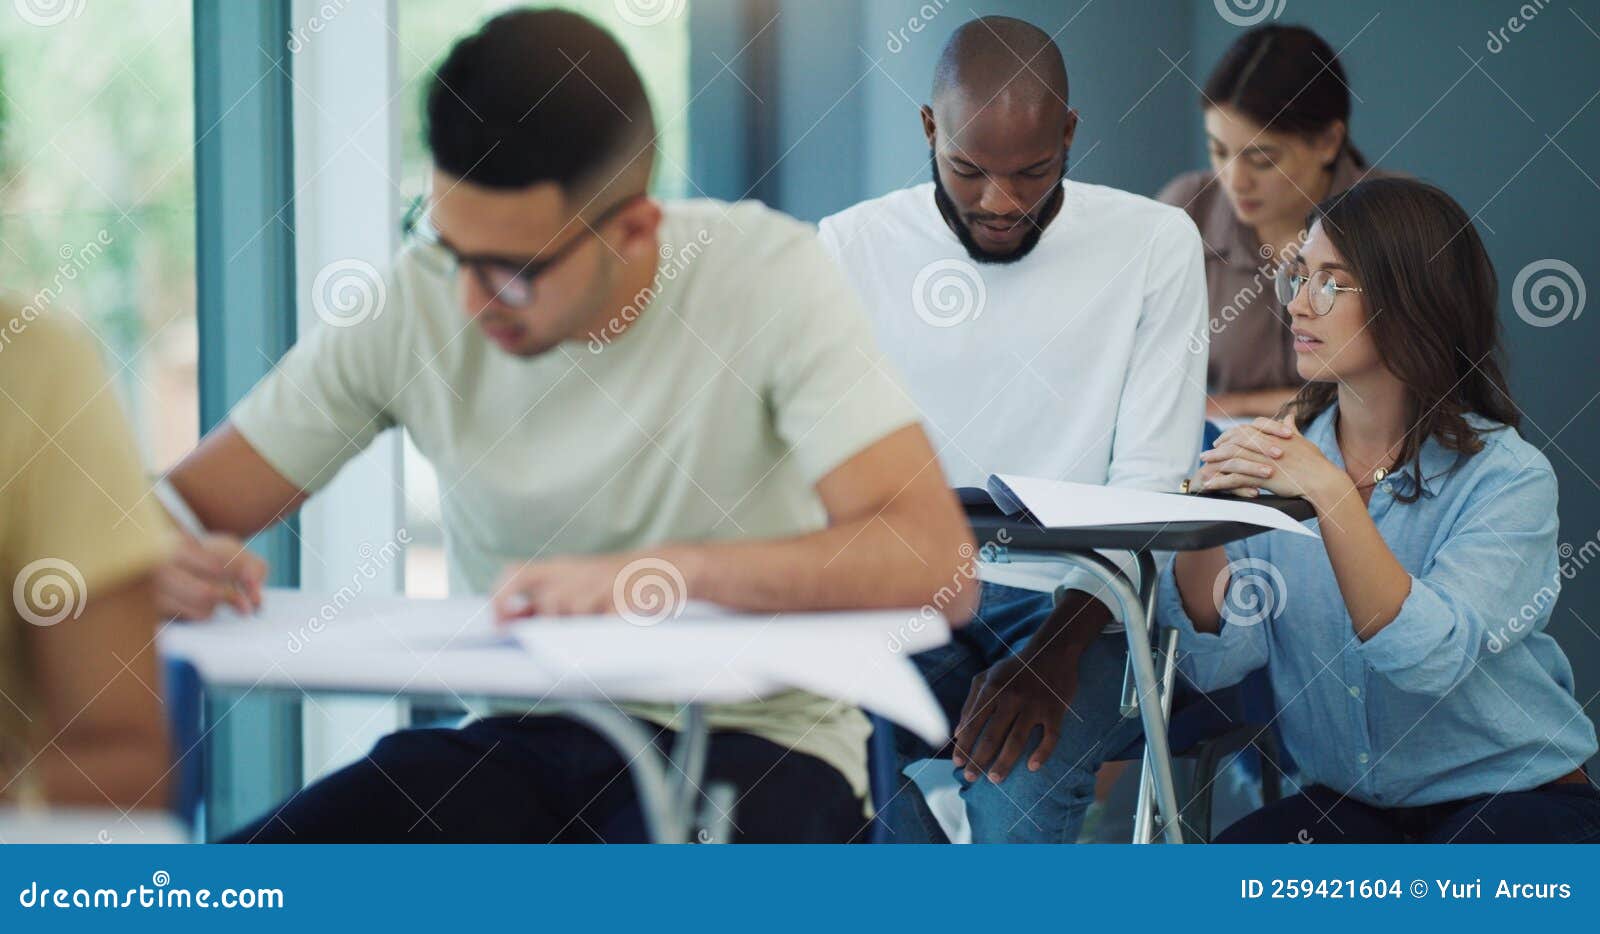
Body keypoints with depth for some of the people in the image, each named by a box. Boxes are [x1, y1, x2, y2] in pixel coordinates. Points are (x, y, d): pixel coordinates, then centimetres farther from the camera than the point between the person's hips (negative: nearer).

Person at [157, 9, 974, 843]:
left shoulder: (768, 278, -13)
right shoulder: (413, 304, -5)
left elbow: (933, 563, -22)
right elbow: (191, 508, 0)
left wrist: (668, 570, -34)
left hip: (751, 739, -3)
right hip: (518, 736, 3)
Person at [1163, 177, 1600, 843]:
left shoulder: (1508, 476, -10)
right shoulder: (1278, 455, 3)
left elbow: (1430, 658, -25)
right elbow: (1216, 662, -7)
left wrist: (1331, 493, -32)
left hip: (1515, 799, -2)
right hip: (1347, 804, 3)